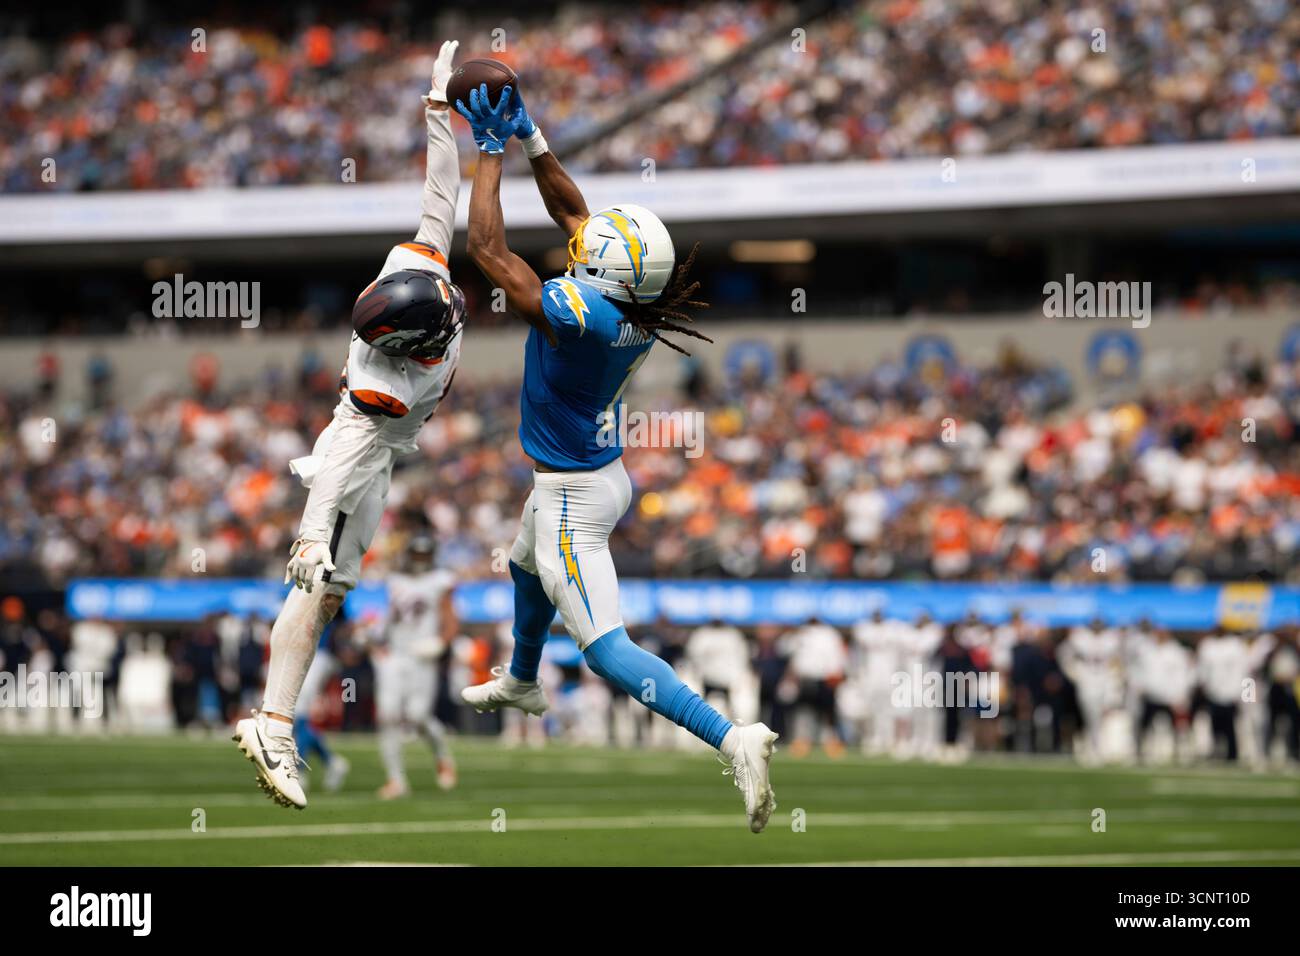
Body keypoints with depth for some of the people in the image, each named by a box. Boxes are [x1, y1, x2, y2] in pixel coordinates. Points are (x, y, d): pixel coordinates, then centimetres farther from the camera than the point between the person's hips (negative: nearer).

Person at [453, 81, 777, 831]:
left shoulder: (580, 314, -33)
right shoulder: (637, 307, -10)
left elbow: (489, 249, -25)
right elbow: (572, 212, 5)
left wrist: (493, 152, -17)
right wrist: (532, 141, 3)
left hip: (571, 498, -9)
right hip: (604, 475, 9)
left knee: (607, 648, -11)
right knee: (528, 569, 37)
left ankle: (731, 737, -24)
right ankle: (523, 683, 64)